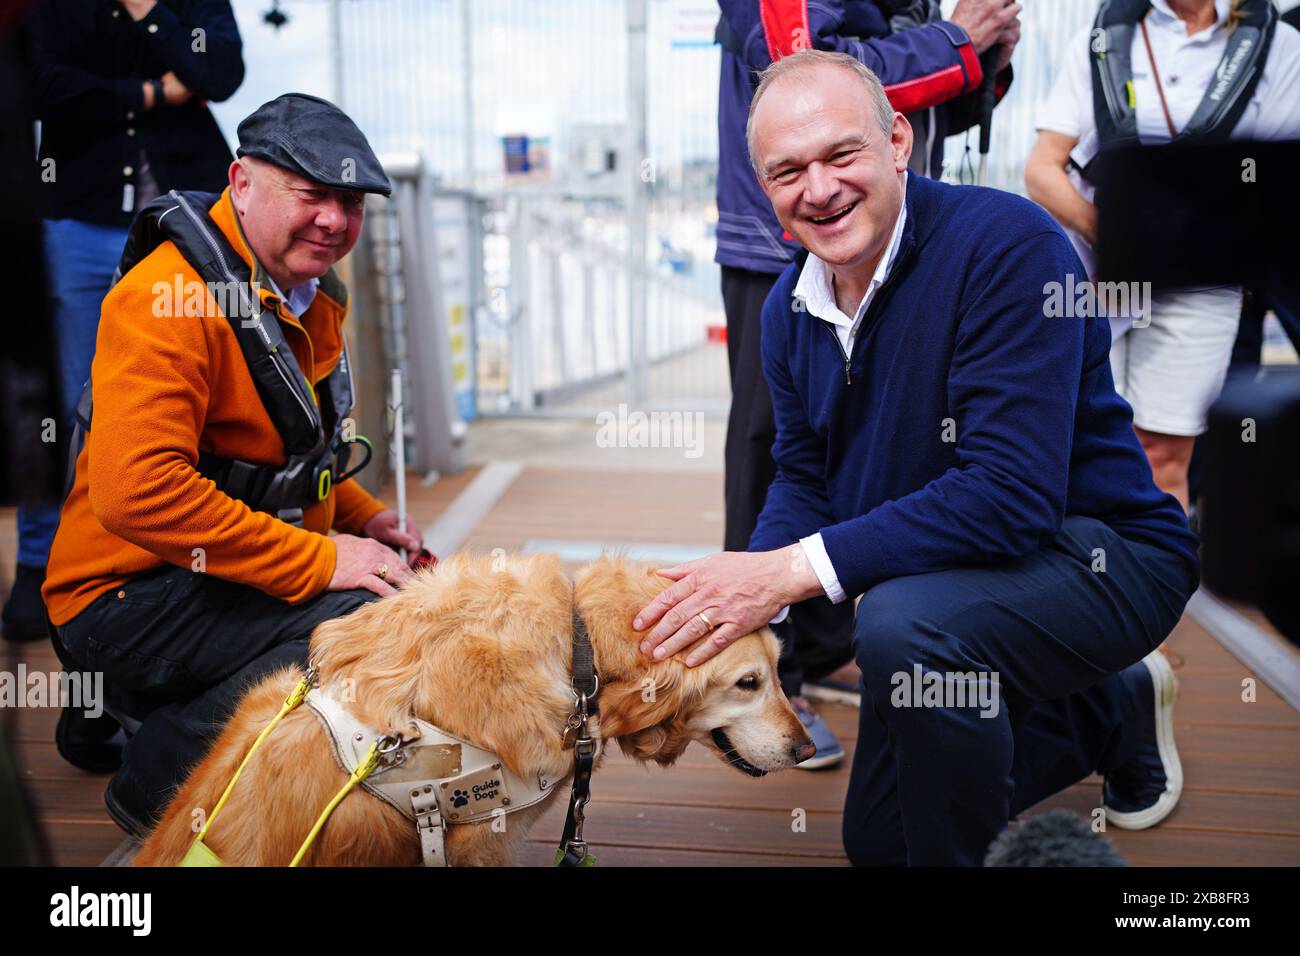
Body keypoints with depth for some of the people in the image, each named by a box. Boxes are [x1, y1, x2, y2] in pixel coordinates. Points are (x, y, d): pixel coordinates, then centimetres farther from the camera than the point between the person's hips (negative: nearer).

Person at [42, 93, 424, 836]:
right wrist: (319, 562, -28)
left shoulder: (313, 295, 9)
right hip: (130, 599, -9)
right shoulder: (168, 298, -20)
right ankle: (157, 784, -7)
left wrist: (364, 517, 5)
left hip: (228, 580, 9)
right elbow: (136, 491, -31)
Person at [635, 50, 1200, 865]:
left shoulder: (1007, 242, -26)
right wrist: (739, 597, -18)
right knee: (877, 838, 18)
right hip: (938, 574, 8)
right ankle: (1118, 707, 34)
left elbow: (1012, 494, -33)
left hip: (1096, 553, -8)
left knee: (904, 622, -39)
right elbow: (805, 482, 3)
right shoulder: (791, 307, -2)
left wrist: (799, 568, -35)